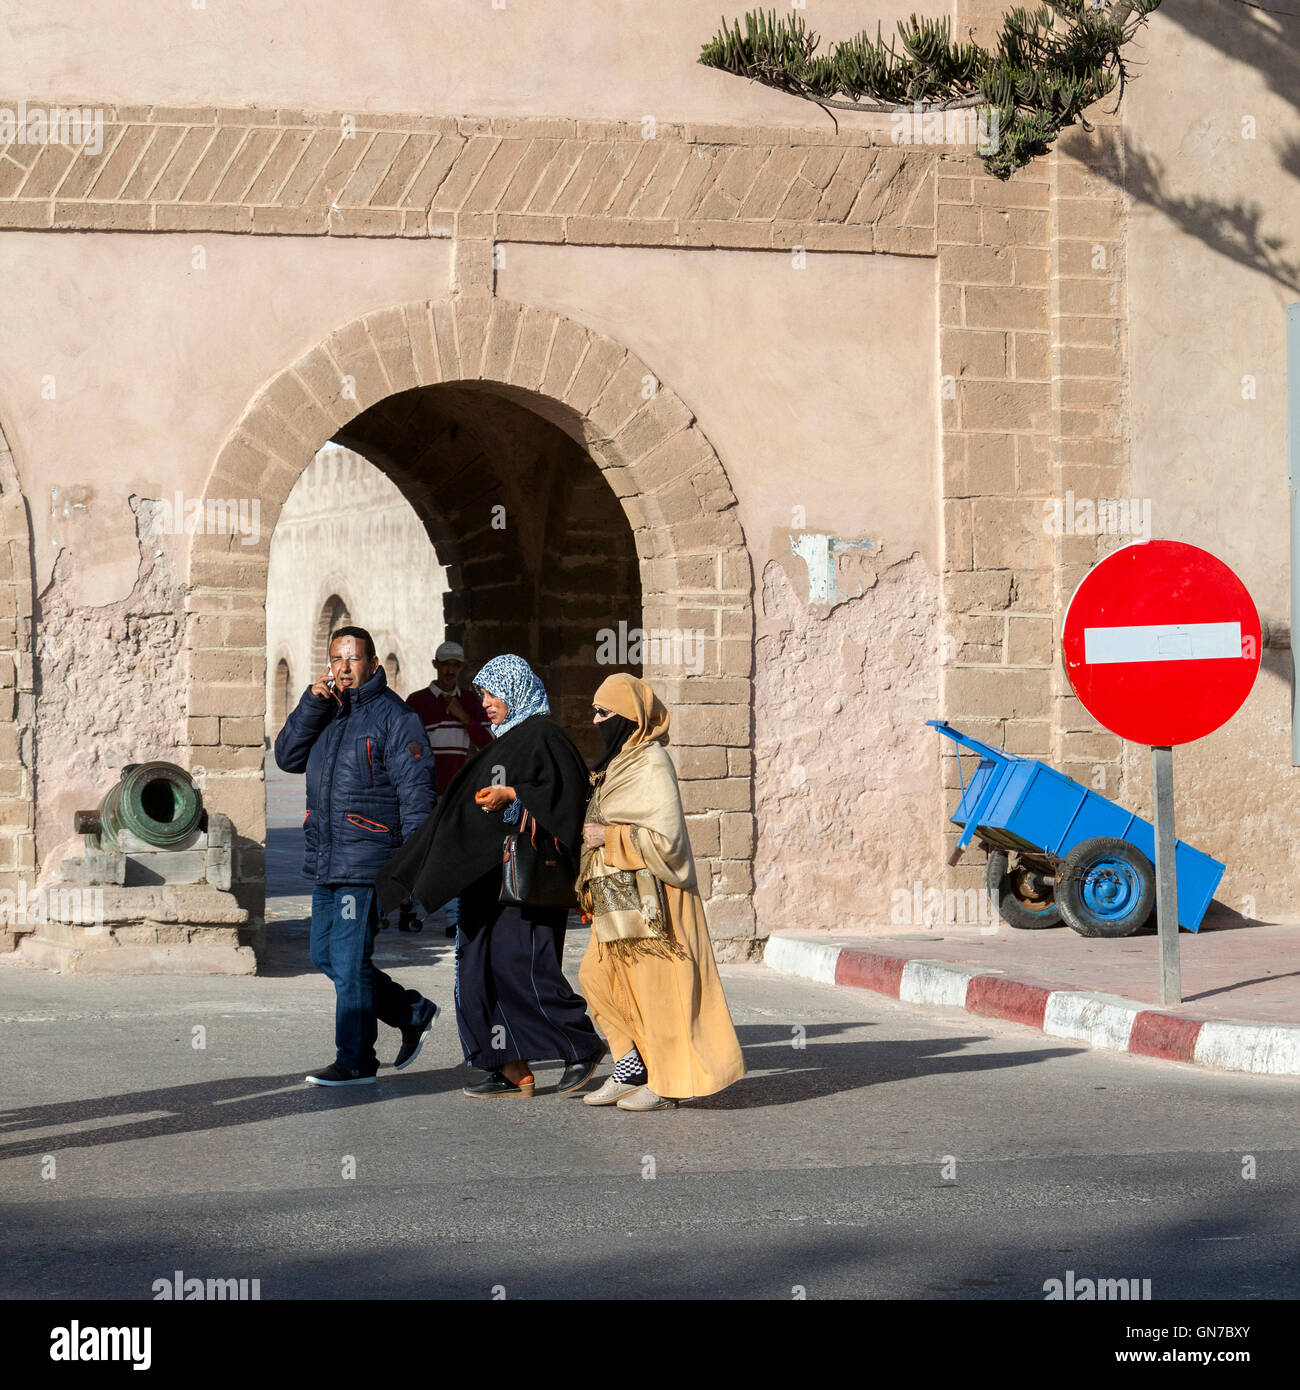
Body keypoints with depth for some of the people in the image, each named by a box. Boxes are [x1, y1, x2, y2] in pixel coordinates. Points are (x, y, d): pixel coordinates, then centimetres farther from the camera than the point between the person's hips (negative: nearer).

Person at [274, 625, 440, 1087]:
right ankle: (414, 1013, 26)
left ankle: (355, 1061, 3)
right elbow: (287, 757, 5)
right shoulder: (325, 712, 15)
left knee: (349, 960, -7)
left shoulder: (393, 716, -8)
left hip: (366, 858, -8)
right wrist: (312, 702, -7)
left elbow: (416, 791, -11)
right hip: (325, 858, 8)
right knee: (326, 956, 13)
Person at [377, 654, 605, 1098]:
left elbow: (564, 790, -18)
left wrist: (511, 796, -25)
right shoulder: (505, 741, 21)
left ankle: (584, 1045, 2)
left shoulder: (543, 736, -6)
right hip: (489, 876, 10)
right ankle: (513, 1072, 3)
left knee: (520, 963, -13)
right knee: (480, 969, 3)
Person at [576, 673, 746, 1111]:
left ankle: (666, 1084, 4)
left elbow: (664, 839, -20)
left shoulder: (652, 766, -14)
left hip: (651, 895, -9)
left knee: (654, 986, -3)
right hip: (619, 895, 10)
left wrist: (608, 837, -16)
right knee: (597, 976, 9)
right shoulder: (618, 763, 14)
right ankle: (632, 1065, 16)